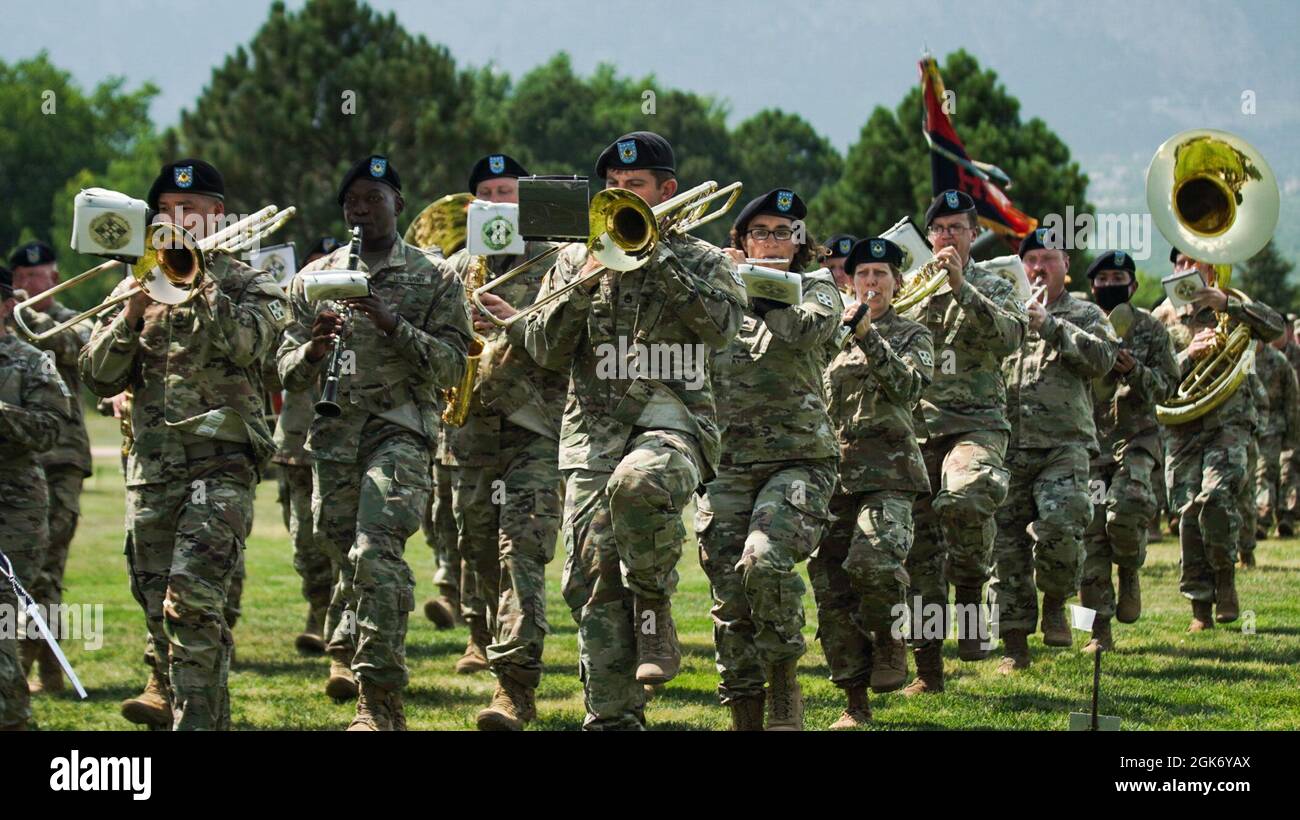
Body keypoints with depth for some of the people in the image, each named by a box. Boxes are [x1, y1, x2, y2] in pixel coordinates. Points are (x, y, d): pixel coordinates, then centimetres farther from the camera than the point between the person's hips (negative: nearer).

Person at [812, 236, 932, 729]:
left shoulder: (912, 335, 9)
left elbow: (908, 385, -10)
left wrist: (868, 337, -18)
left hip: (888, 470, -4)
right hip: (833, 471, 4)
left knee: (873, 559, -29)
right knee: (830, 585, -2)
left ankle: (888, 634, 1)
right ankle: (856, 701, 5)